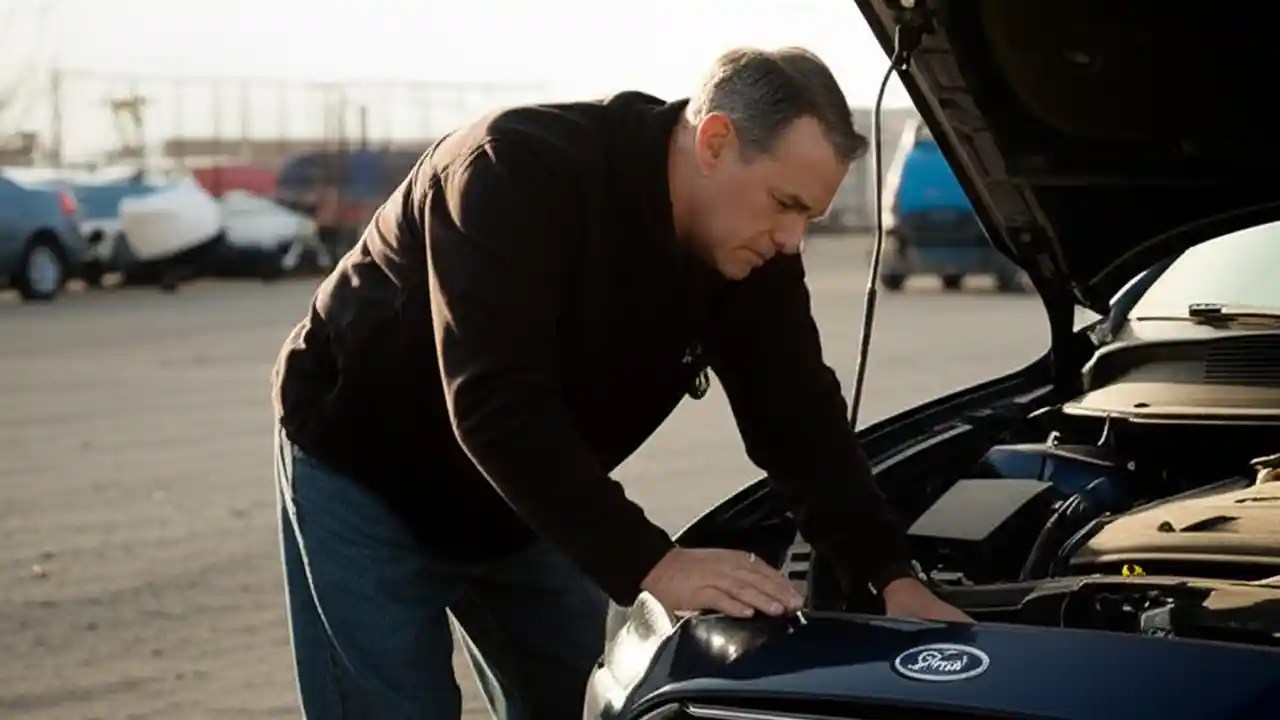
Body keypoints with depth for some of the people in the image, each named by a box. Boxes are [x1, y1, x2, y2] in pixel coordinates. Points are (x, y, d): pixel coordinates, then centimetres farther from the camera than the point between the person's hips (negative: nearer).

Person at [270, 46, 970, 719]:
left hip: (516, 504, 7)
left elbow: (799, 415, -8)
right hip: (363, 473, -7)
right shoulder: (522, 172, -34)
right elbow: (494, 406, -40)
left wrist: (895, 579, -20)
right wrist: (654, 564, -43)